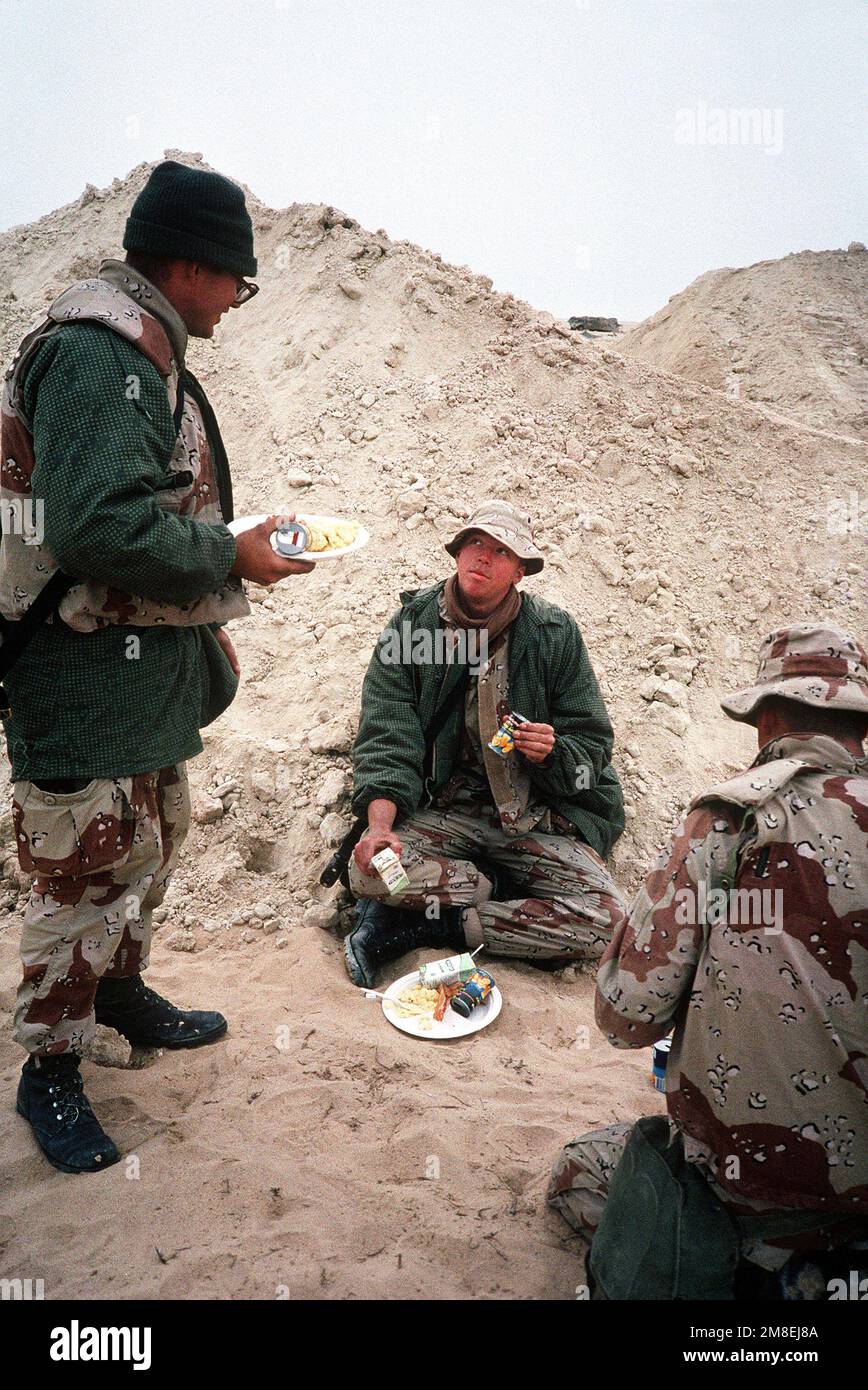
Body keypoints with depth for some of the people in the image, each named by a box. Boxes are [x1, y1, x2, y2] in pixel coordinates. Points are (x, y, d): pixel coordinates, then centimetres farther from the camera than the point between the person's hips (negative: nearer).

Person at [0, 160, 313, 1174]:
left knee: (153, 843, 22)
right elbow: (99, 526, -29)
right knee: (85, 873, 1)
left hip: (151, 668, 10)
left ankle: (119, 988, 44)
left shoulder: (148, 356, 16)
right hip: (83, 680, -10)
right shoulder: (93, 352, -18)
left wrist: (208, 627, 17)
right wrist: (230, 556, -16)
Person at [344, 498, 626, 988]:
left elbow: (593, 742, 2)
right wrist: (381, 825, -24)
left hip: (537, 814, 1)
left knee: (605, 920, -22)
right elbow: (387, 736, -8)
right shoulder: (412, 622, -3)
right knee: (371, 870, -29)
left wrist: (553, 752, -22)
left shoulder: (555, 633, -3)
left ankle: (421, 924, -11)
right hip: (446, 807, 0)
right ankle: (505, 887, -7)